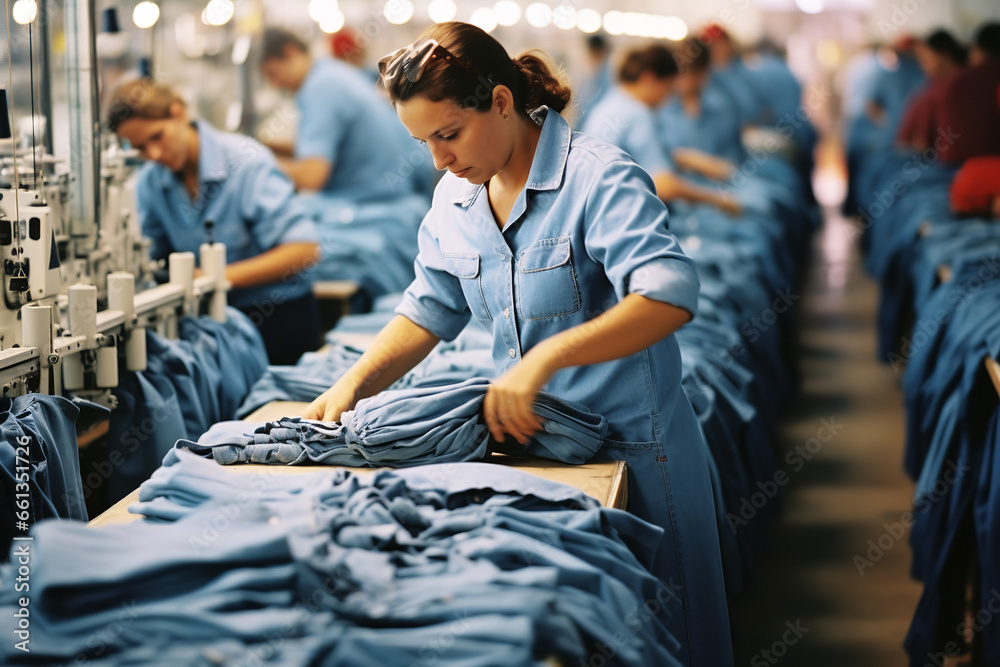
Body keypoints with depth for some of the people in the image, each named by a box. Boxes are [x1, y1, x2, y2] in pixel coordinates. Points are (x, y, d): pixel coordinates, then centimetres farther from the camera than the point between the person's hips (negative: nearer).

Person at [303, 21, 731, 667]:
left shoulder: (600, 176, -18)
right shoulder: (455, 198, 5)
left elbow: (670, 296, -30)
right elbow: (428, 310, 14)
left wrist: (545, 358, -38)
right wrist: (354, 384, -1)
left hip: (634, 444, -6)